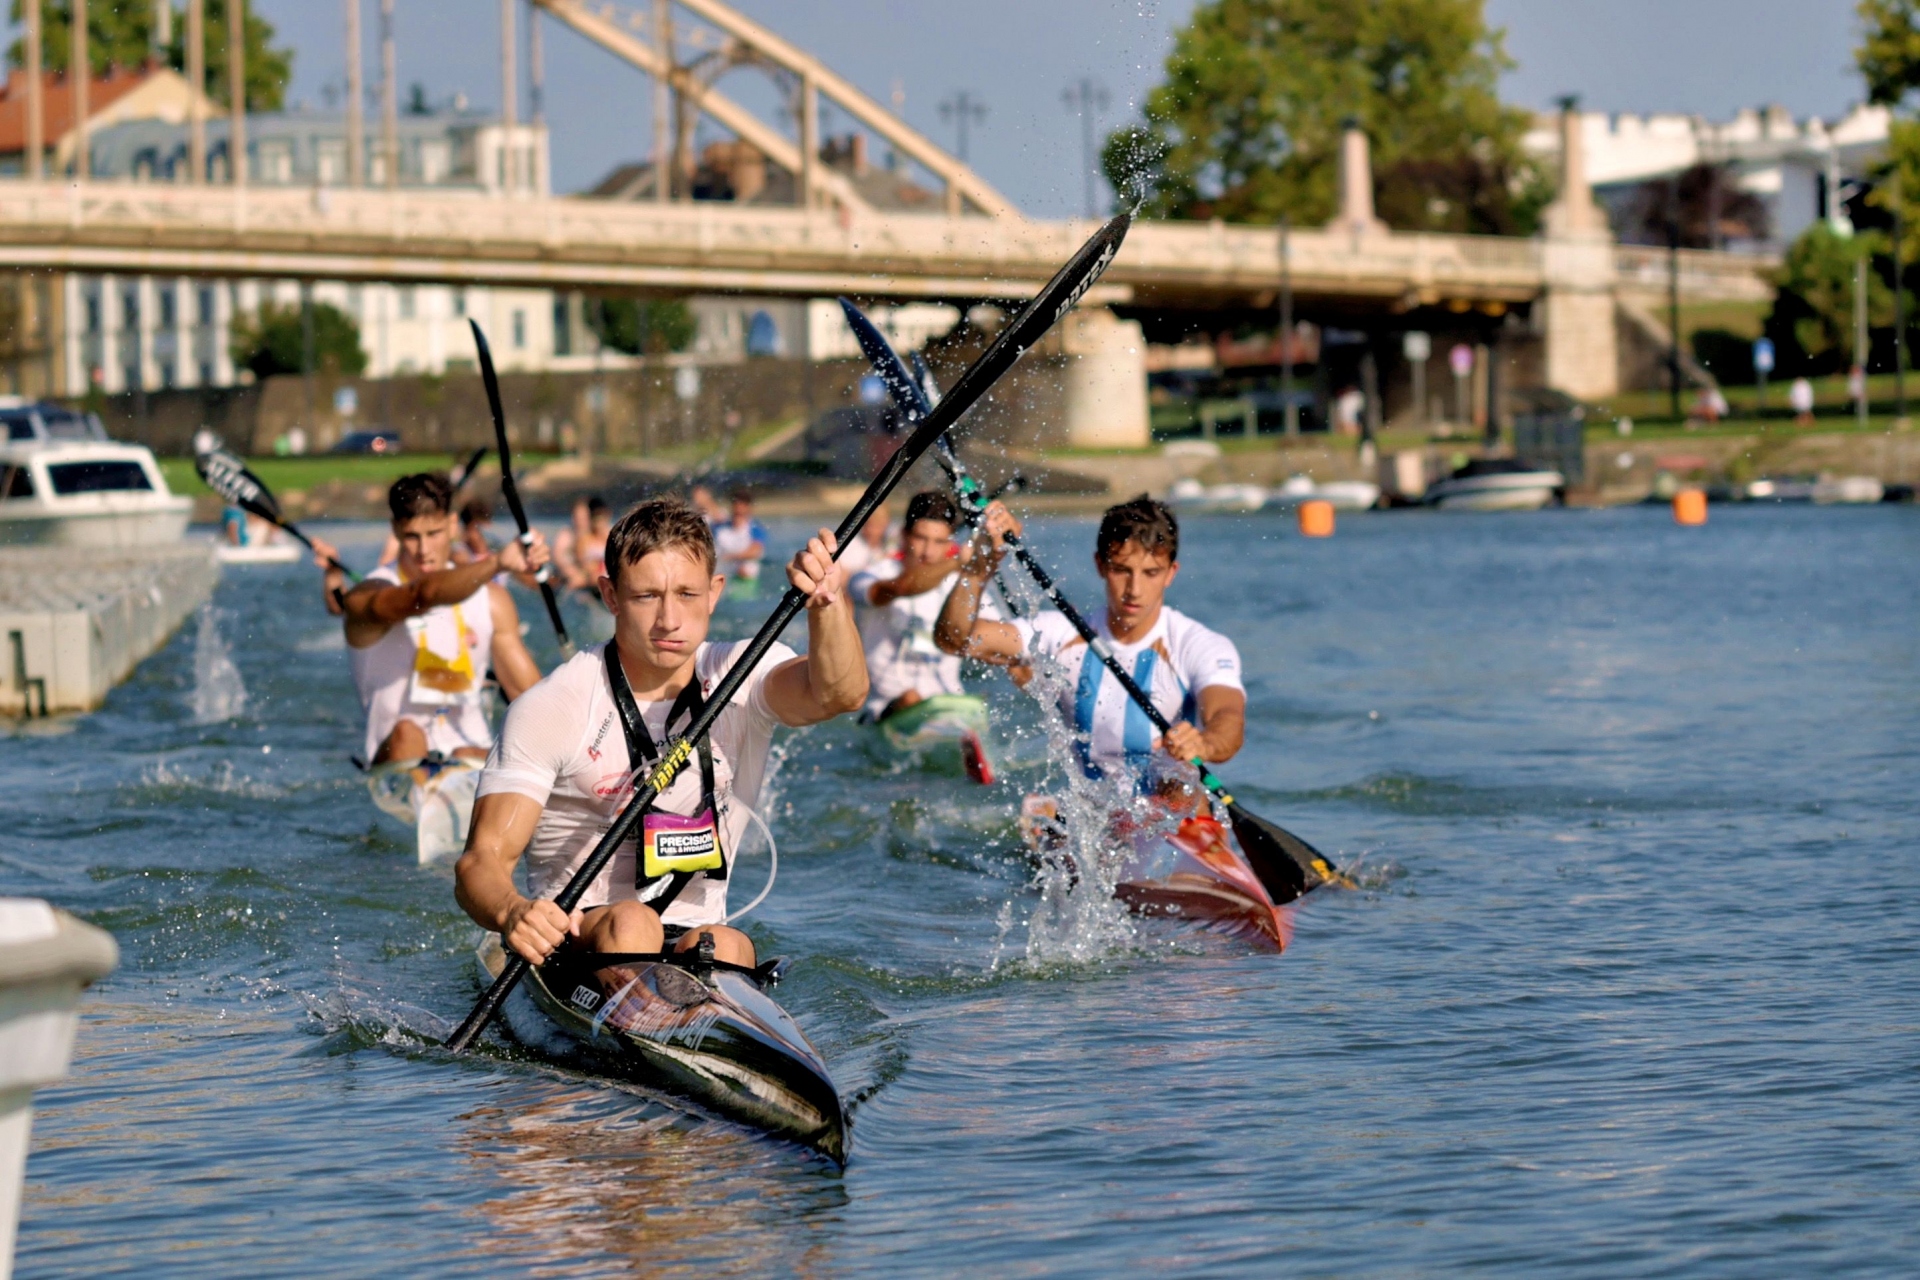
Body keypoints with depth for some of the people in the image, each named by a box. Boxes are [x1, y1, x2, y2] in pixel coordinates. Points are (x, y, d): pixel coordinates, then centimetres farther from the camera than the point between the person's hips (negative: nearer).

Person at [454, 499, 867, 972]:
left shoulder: (743, 678, 3)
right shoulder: (552, 709, -7)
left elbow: (838, 694, -19)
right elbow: (484, 857, -13)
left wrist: (828, 606, -41)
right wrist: (511, 913, -37)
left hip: (694, 935, 2)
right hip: (573, 937, -2)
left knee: (726, 948, -31)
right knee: (631, 923, -34)